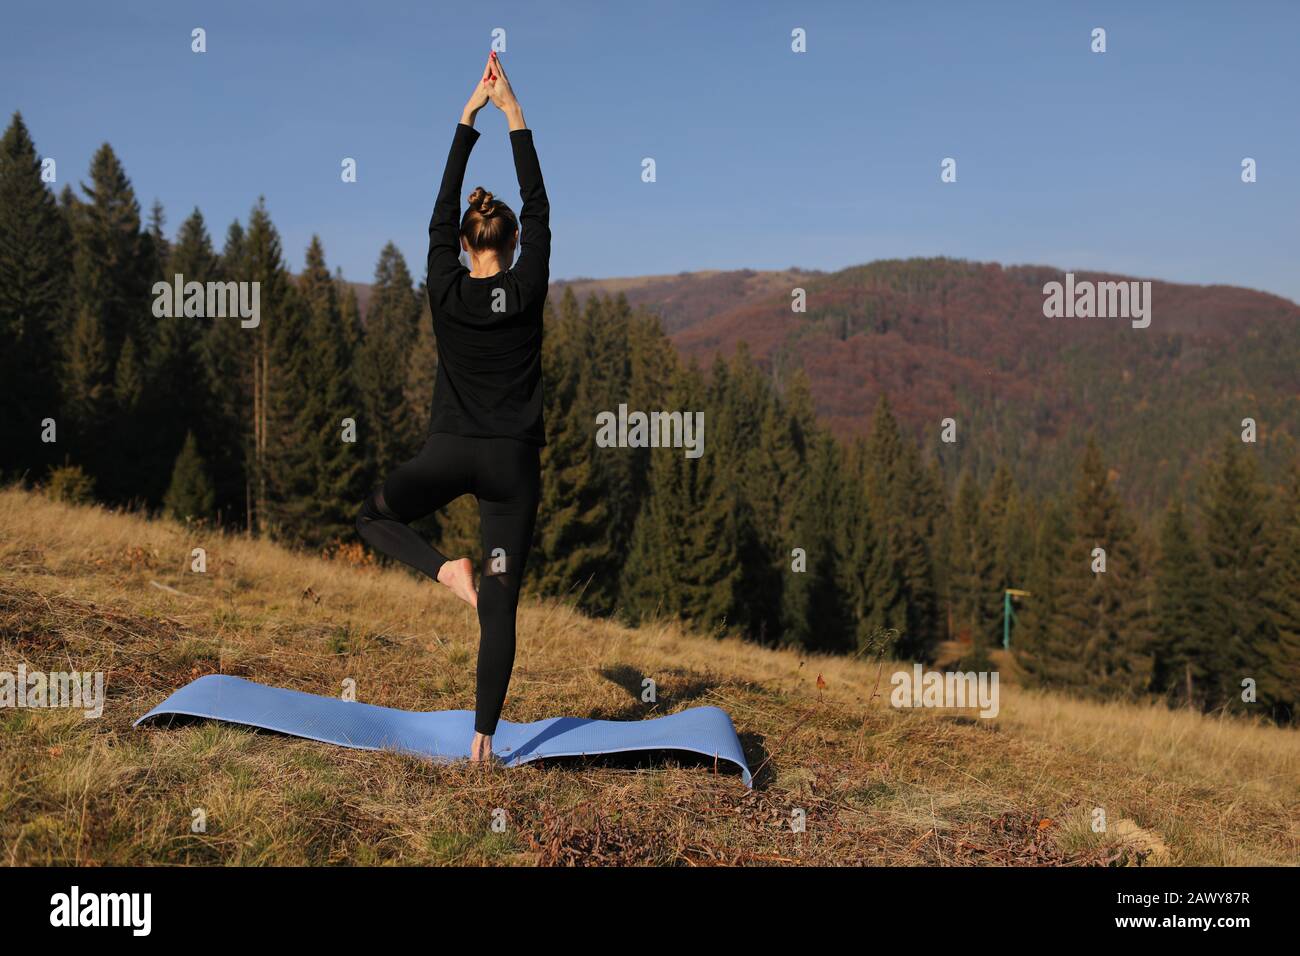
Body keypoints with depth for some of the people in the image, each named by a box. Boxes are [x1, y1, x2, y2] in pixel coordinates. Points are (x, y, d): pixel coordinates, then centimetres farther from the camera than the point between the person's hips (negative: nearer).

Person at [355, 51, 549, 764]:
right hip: (512, 462, 0)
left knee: (374, 516, 27)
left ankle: (446, 569, -2)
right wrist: (514, 115, 8)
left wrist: (469, 116, 12)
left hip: (449, 452, 0)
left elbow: (441, 209, 7)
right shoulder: (527, 291, -5)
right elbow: (538, 208, 4)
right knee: (500, 606, 2)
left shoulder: (446, 290, -3)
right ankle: (483, 736, 1)